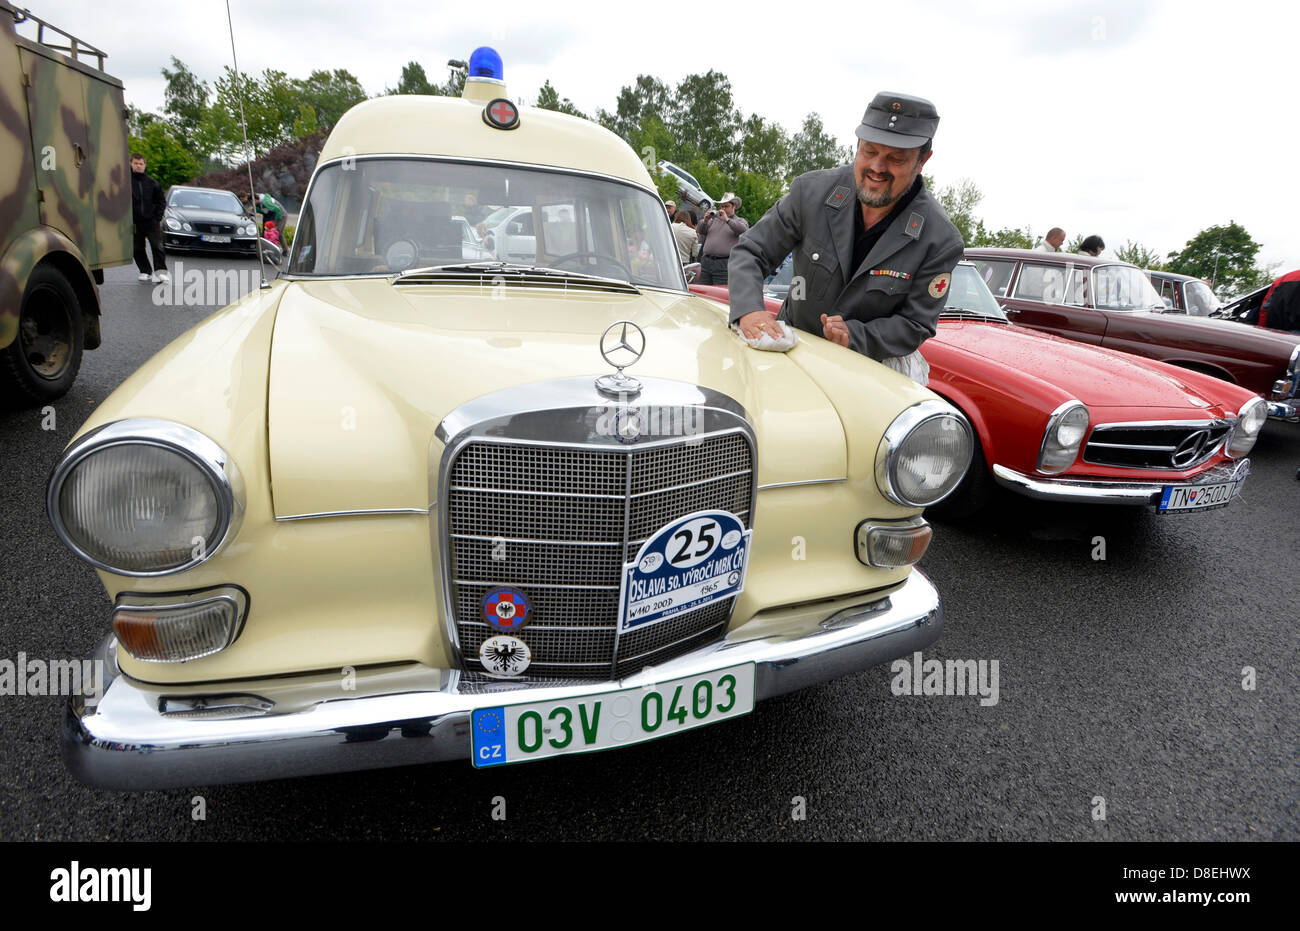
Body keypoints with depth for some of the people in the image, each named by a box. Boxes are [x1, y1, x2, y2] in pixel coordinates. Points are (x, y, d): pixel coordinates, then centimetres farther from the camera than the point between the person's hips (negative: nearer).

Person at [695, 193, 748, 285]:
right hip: (706, 262, 4)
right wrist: (705, 221, -5)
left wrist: (727, 220, -20)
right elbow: (699, 231, 14)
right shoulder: (714, 219, 21)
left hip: (724, 264, -4)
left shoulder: (739, 221, 9)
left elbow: (743, 229, -14)